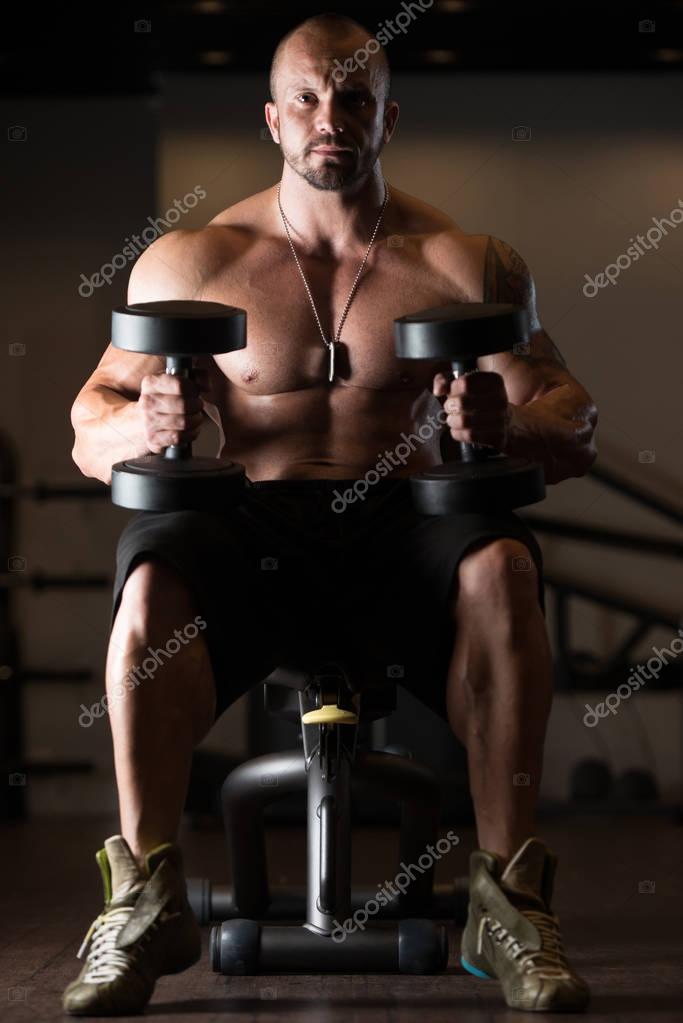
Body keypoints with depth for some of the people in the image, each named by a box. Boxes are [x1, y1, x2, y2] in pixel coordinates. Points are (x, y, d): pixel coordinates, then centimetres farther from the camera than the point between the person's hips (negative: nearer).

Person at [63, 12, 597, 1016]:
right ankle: (146, 895, -26)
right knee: (152, 578, -34)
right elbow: (90, 428, 11)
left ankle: (509, 897, -31)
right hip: (254, 526, 0)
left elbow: (574, 432, 5)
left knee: (500, 565, -35)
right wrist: (146, 423, -14)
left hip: (407, 520, 0)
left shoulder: (465, 263, 8)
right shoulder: (191, 261, 11)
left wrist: (510, 422, -20)